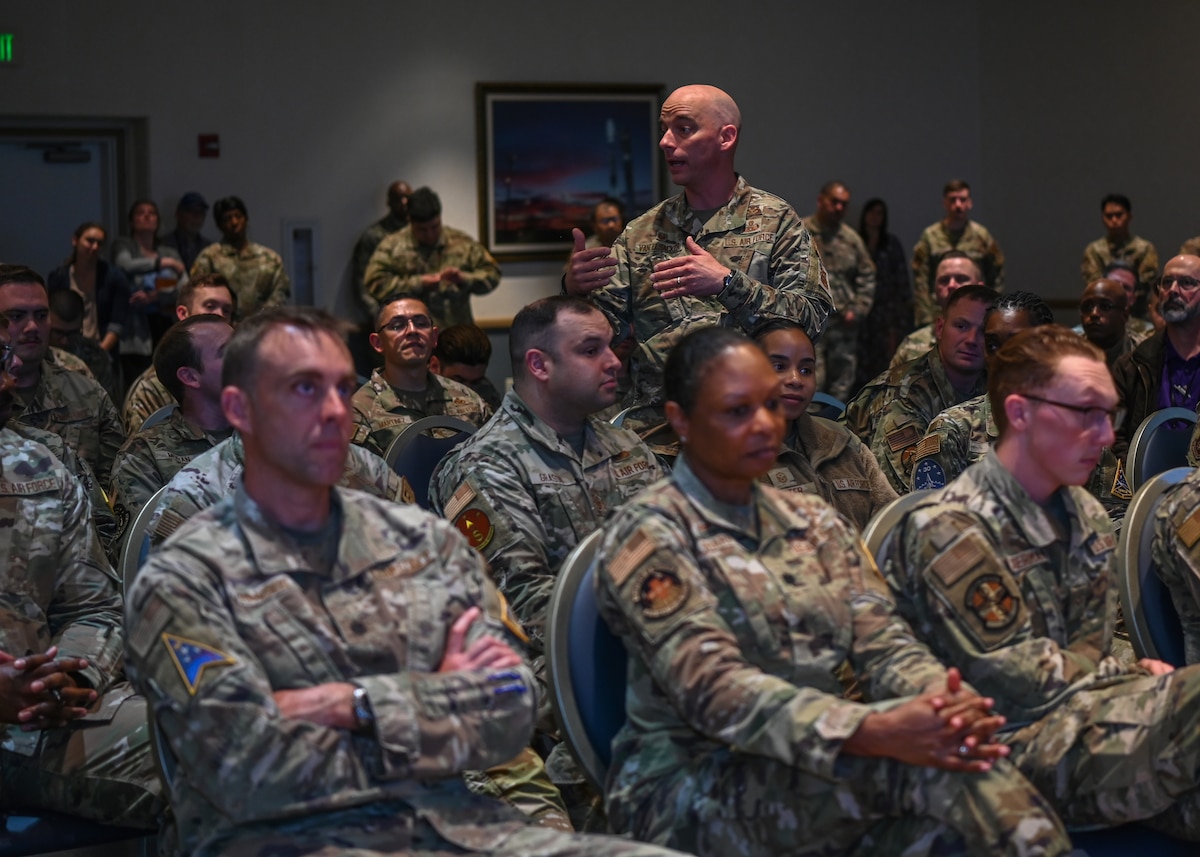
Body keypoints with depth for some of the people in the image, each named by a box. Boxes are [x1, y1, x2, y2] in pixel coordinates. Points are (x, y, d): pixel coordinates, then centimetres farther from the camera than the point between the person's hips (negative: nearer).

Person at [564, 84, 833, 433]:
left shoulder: (775, 221, 4)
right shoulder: (642, 232, 15)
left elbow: (814, 318, -7)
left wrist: (728, 284, -18)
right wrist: (575, 290, -10)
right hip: (651, 425, 3)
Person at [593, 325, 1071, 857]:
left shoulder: (814, 522, 14)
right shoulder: (649, 538, -7)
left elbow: (884, 644, 3)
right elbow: (714, 691, -21)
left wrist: (945, 701, -22)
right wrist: (876, 732, -35)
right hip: (690, 790, -5)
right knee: (935, 763, -29)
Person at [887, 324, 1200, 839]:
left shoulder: (1086, 518, 15)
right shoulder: (947, 531, -12)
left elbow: (1090, 654, 12)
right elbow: (1029, 684, -12)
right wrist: (1136, 675, -3)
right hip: (1014, 749, -7)